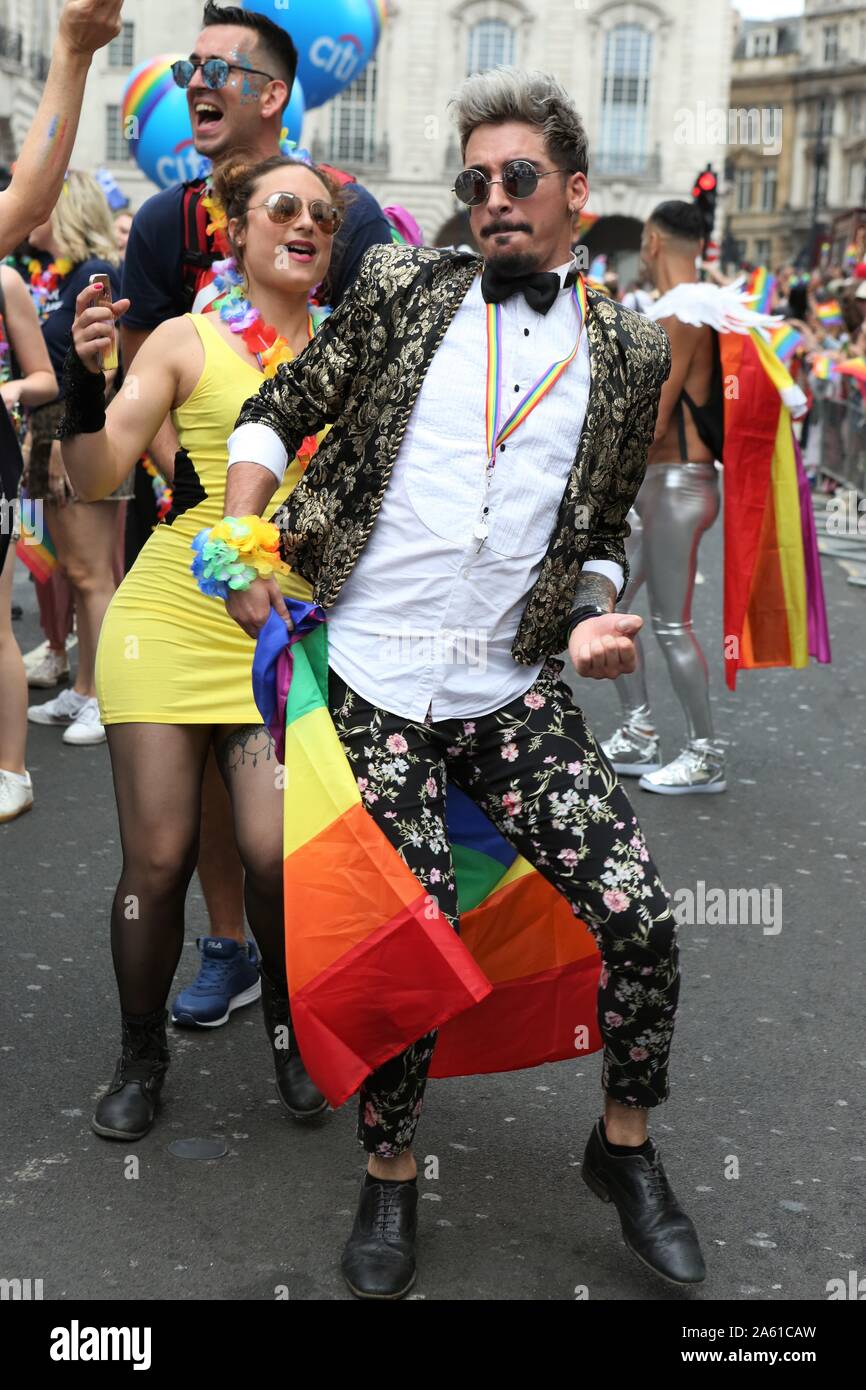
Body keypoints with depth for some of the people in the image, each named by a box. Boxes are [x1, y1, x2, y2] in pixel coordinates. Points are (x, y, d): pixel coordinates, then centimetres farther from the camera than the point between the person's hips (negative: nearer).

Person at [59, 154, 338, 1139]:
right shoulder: (187, 340, 1)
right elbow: (96, 476, -5)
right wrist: (84, 378, -19)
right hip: (168, 622, -1)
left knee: (277, 855, -11)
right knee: (157, 860, 1)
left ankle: (289, 1027, 19)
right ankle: (140, 1057, 25)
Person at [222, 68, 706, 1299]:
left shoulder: (629, 354, 10)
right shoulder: (404, 291, 5)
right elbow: (277, 413, 10)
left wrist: (594, 621, -2)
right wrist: (242, 534, -4)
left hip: (515, 691, 2)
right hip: (371, 686, -1)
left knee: (640, 915, -7)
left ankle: (625, 1148, 20)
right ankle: (390, 1181, 24)